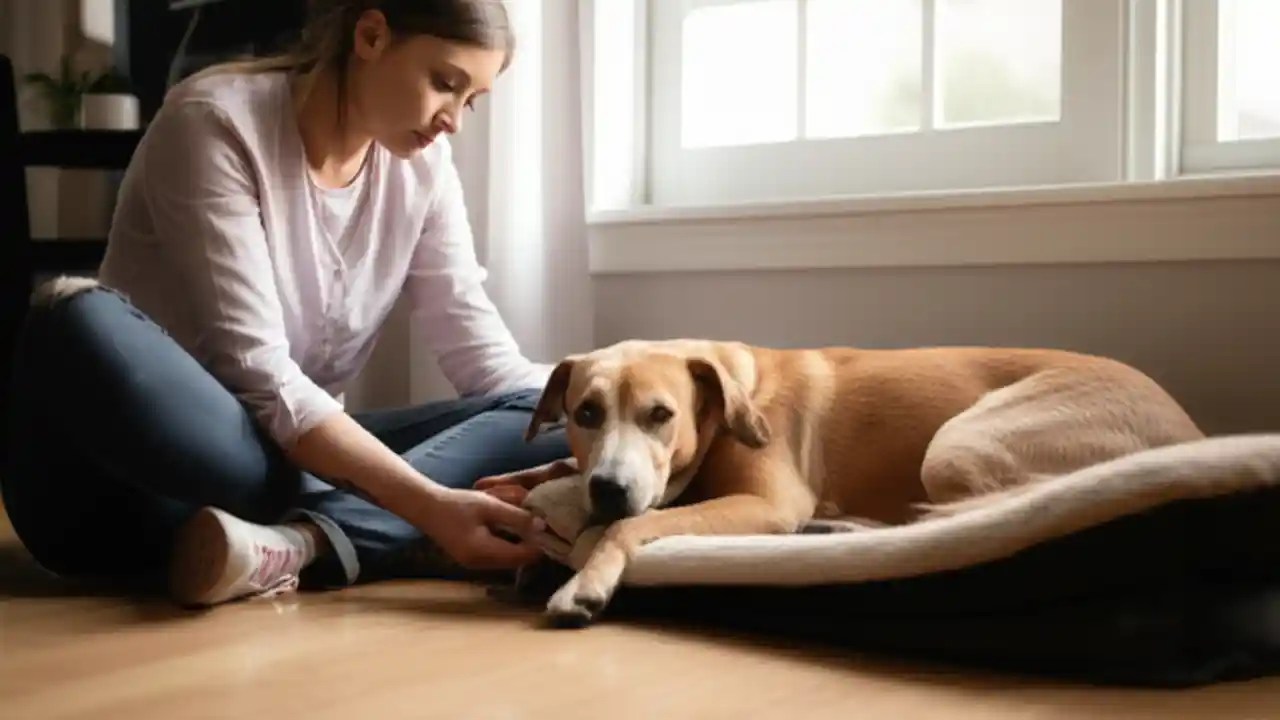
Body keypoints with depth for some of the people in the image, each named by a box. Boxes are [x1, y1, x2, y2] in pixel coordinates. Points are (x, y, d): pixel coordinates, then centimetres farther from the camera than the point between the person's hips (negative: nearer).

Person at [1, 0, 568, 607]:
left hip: (290, 460, 5)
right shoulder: (218, 123, -17)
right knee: (81, 328, -38)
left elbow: (482, 357, -2)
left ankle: (299, 540, -34)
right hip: (124, 481, -5)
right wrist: (429, 504, -35)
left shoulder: (420, 163, 2)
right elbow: (256, 377, -25)